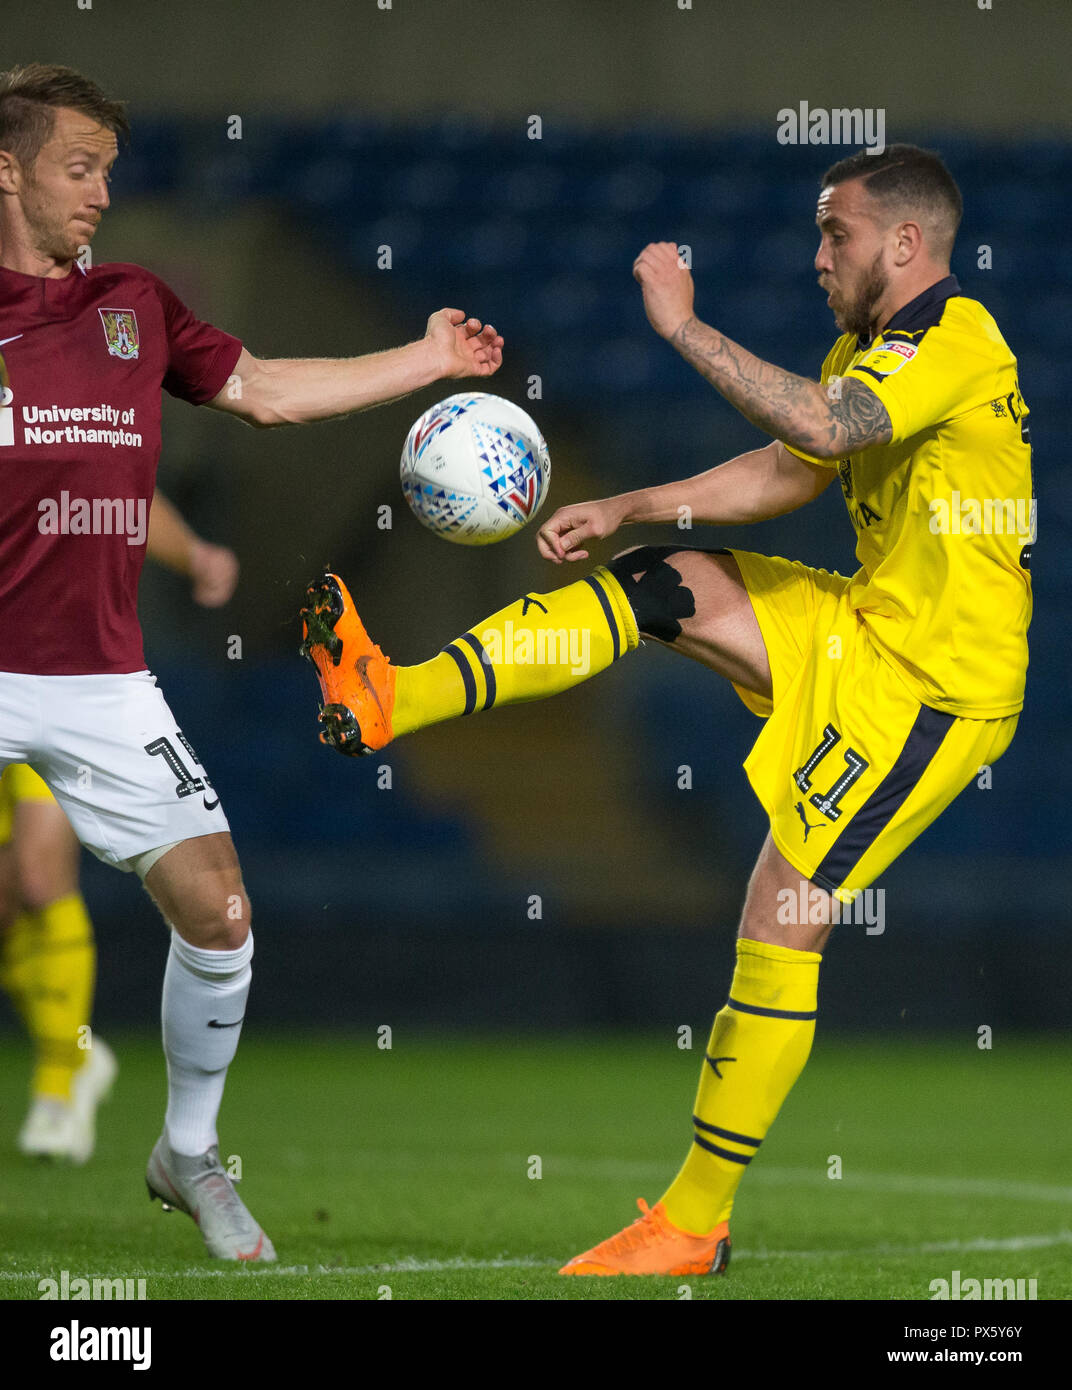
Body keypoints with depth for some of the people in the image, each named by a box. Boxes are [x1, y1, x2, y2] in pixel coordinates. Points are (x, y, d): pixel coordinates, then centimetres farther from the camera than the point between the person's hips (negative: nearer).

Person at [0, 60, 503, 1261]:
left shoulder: (134, 304, 13)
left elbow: (264, 391, 19)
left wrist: (429, 360, 18)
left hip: (97, 680, 4)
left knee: (214, 908, -4)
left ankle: (189, 1155, 15)